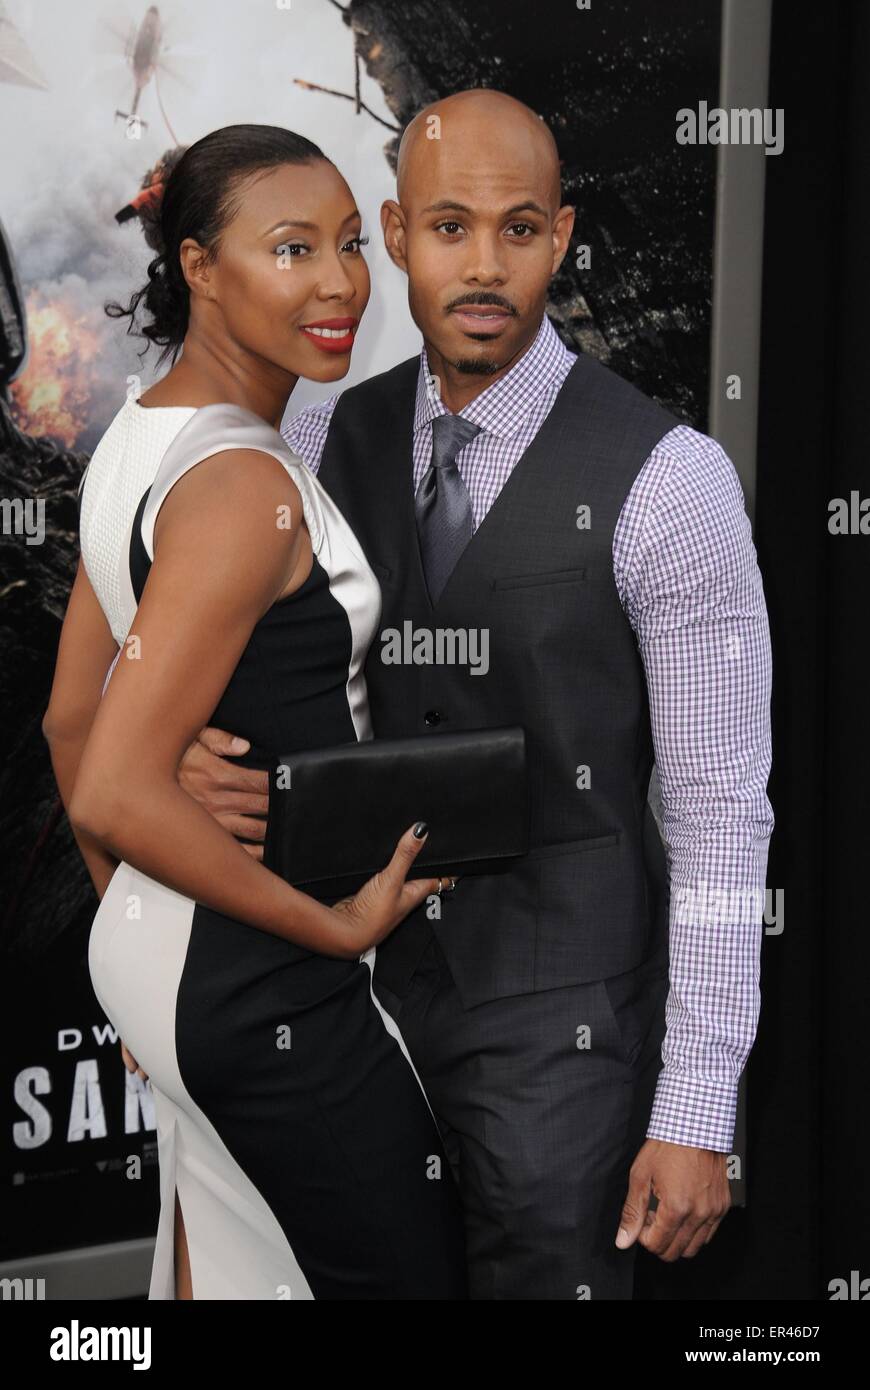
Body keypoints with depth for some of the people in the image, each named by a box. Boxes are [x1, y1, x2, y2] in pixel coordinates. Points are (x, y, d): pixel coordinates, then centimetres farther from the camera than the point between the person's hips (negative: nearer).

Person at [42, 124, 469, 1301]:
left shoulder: (137, 440, 6)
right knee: (407, 1276, 5)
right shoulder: (244, 483, -22)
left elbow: (71, 719, 13)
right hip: (264, 986, -9)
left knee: (220, 1268, 20)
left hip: (155, 940, 9)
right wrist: (338, 927, -16)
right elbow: (116, 796, -27)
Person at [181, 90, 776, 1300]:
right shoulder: (331, 445, -1)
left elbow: (722, 809, -15)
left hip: (564, 1011, -5)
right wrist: (174, 748, -19)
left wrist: (698, 1114, -15)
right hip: (371, 974, 5)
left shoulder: (666, 480, -18)